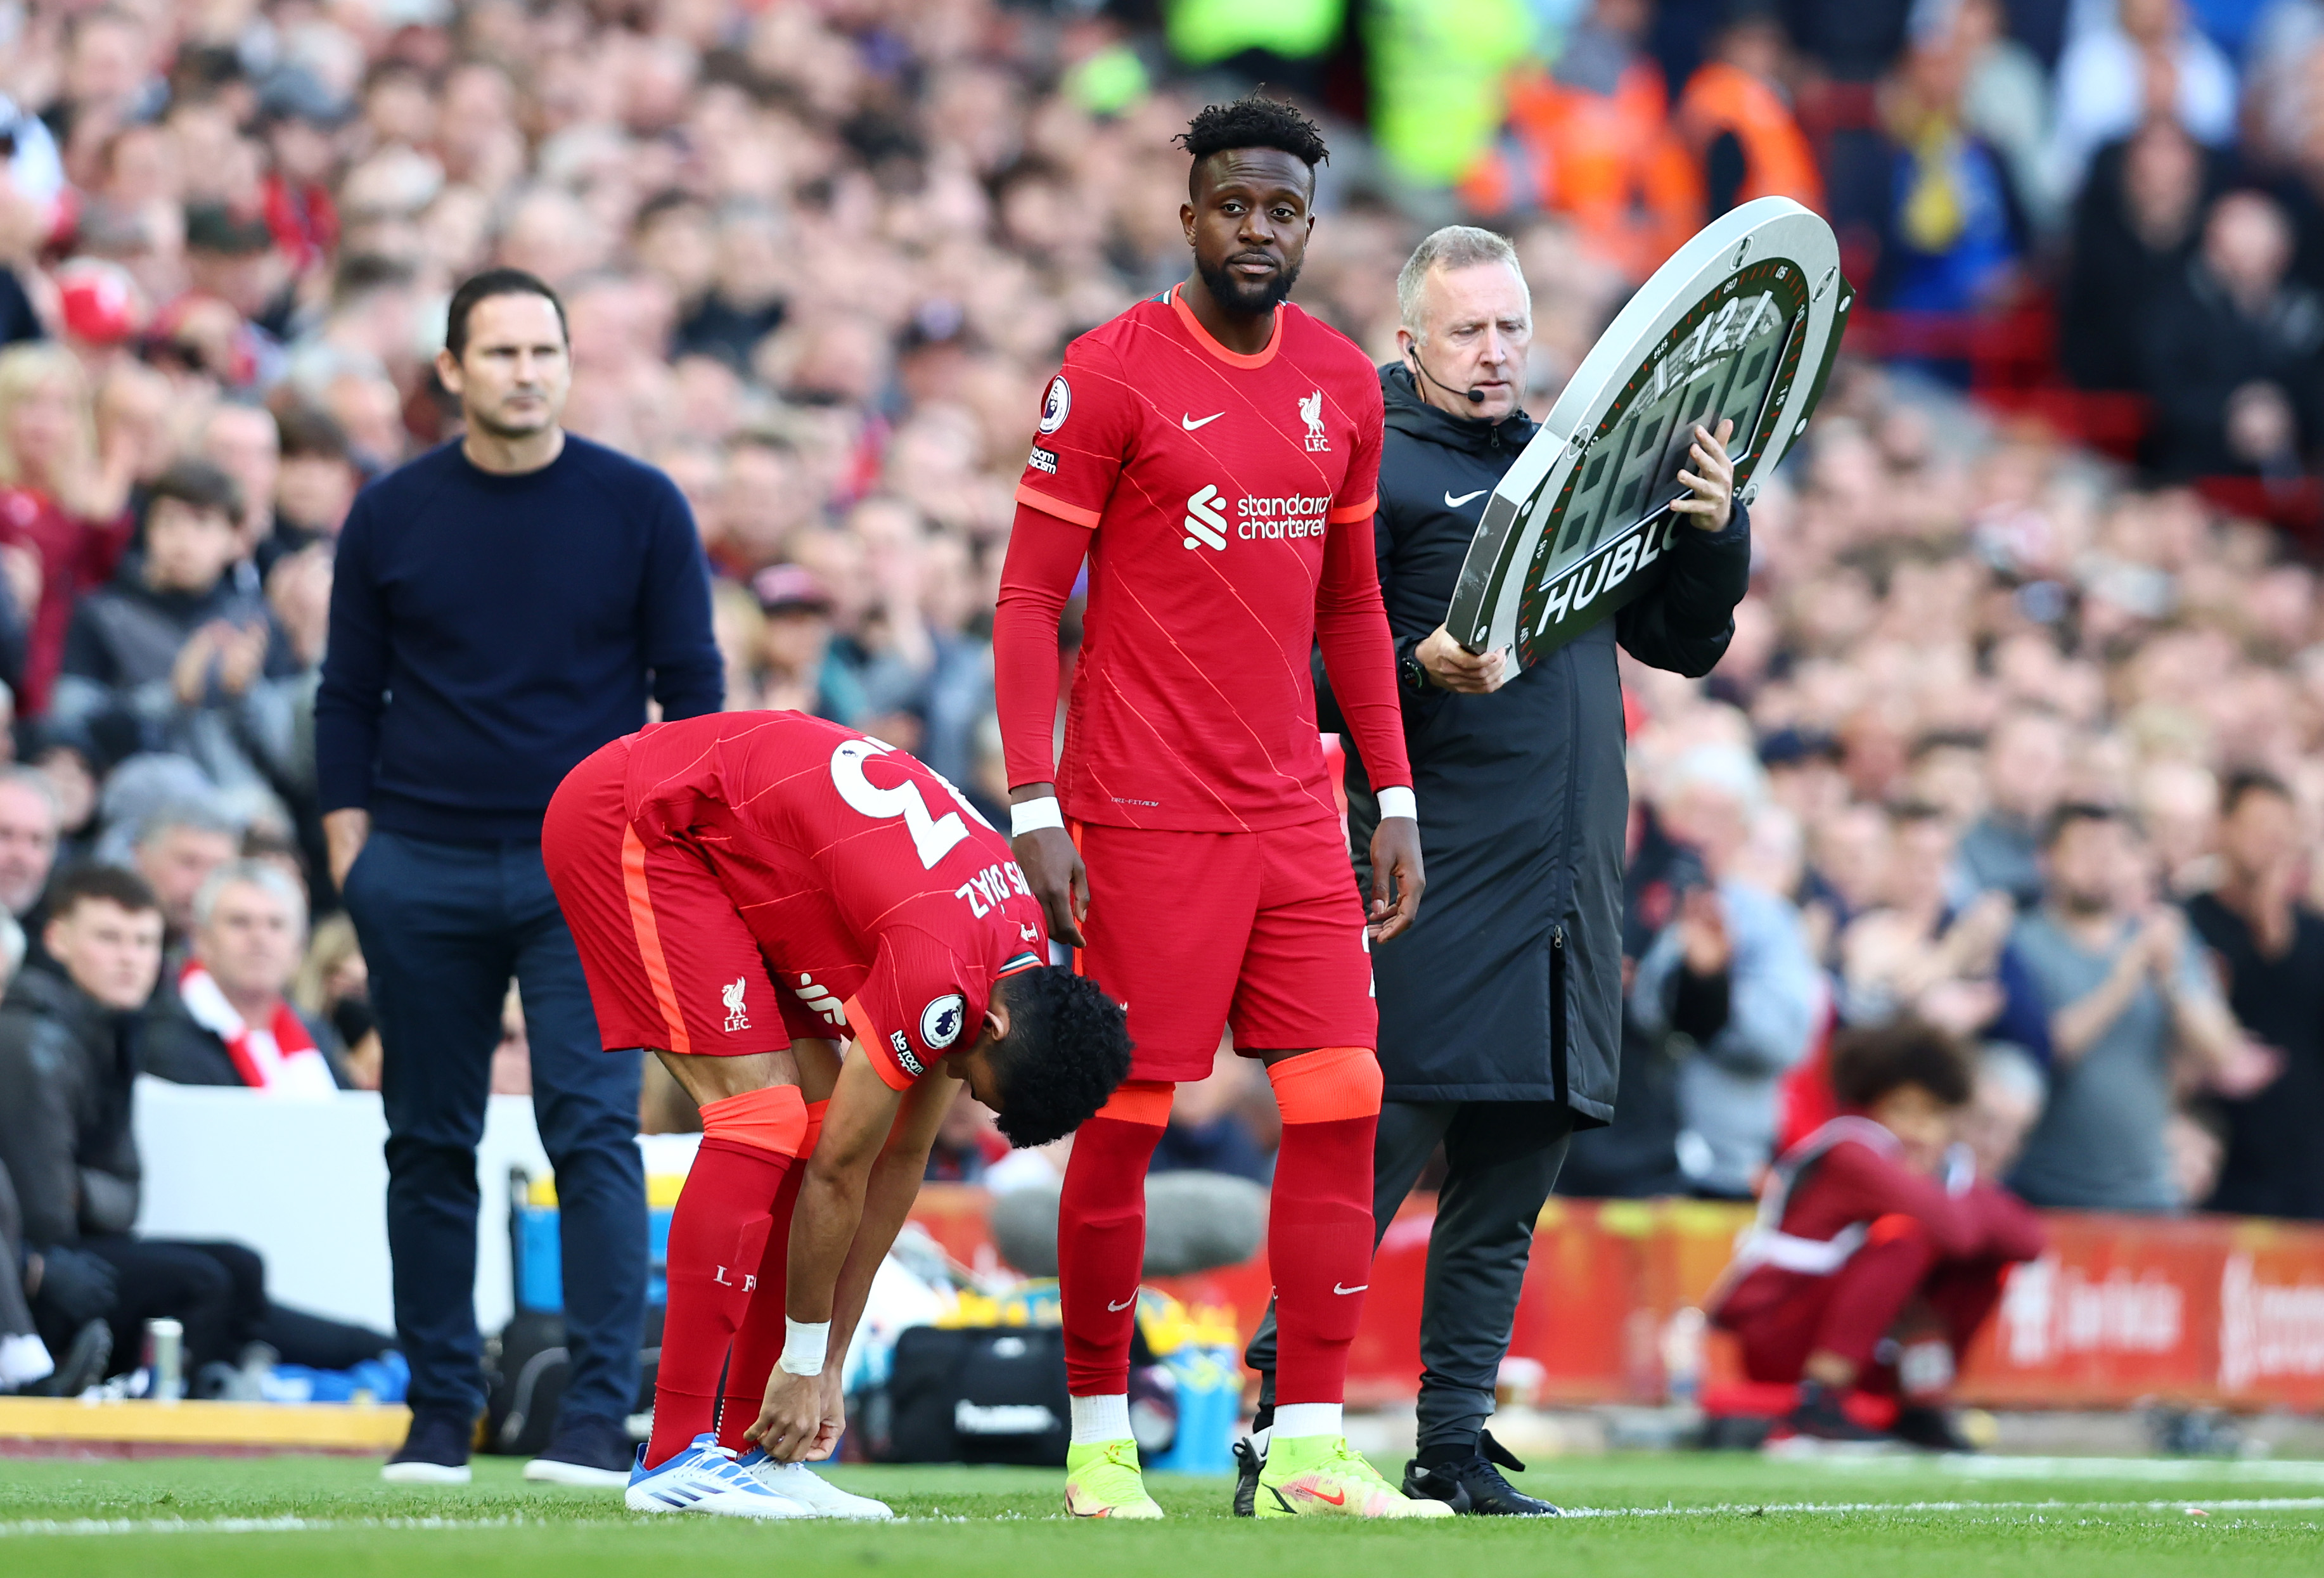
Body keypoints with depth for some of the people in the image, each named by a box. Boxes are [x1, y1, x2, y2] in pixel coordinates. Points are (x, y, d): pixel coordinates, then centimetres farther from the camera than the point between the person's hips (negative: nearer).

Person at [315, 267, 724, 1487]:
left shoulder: (639, 507, 1)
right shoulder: (391, 517, 5)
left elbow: (690, 686, 4)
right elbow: (348, 698, 10)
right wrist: (349, 857, 2)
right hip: (423, 871, 2)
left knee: (593, 1129, -11)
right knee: (429, 1144, 5)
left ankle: (599, 1414, -12)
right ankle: (440, 1410, 13)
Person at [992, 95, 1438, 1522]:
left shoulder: (1342, 385, 11)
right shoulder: (1113, 374, -7)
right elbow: (1030, 598, -6)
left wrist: (1395, 798, 14)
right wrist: (1035, 807, -13)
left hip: (1296, 814, 6)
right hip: (1146, 815, -6)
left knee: (1342, 1108, -1)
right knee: (1125, 1121, -2)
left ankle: (1311, 1446, 3)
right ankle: (1100, 1440, 10)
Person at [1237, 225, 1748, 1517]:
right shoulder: (1375, 469, 0)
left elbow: (1689, 644, 22)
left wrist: (1717, 532, 6)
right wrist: (1418, 667, -26)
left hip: (1569, 880, 7)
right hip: (1435, 876, -7)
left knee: (1511, 1180, 6)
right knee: (1375, 1150, -11)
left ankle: (1456, 1447, 10)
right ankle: (1281, 1430, -5)